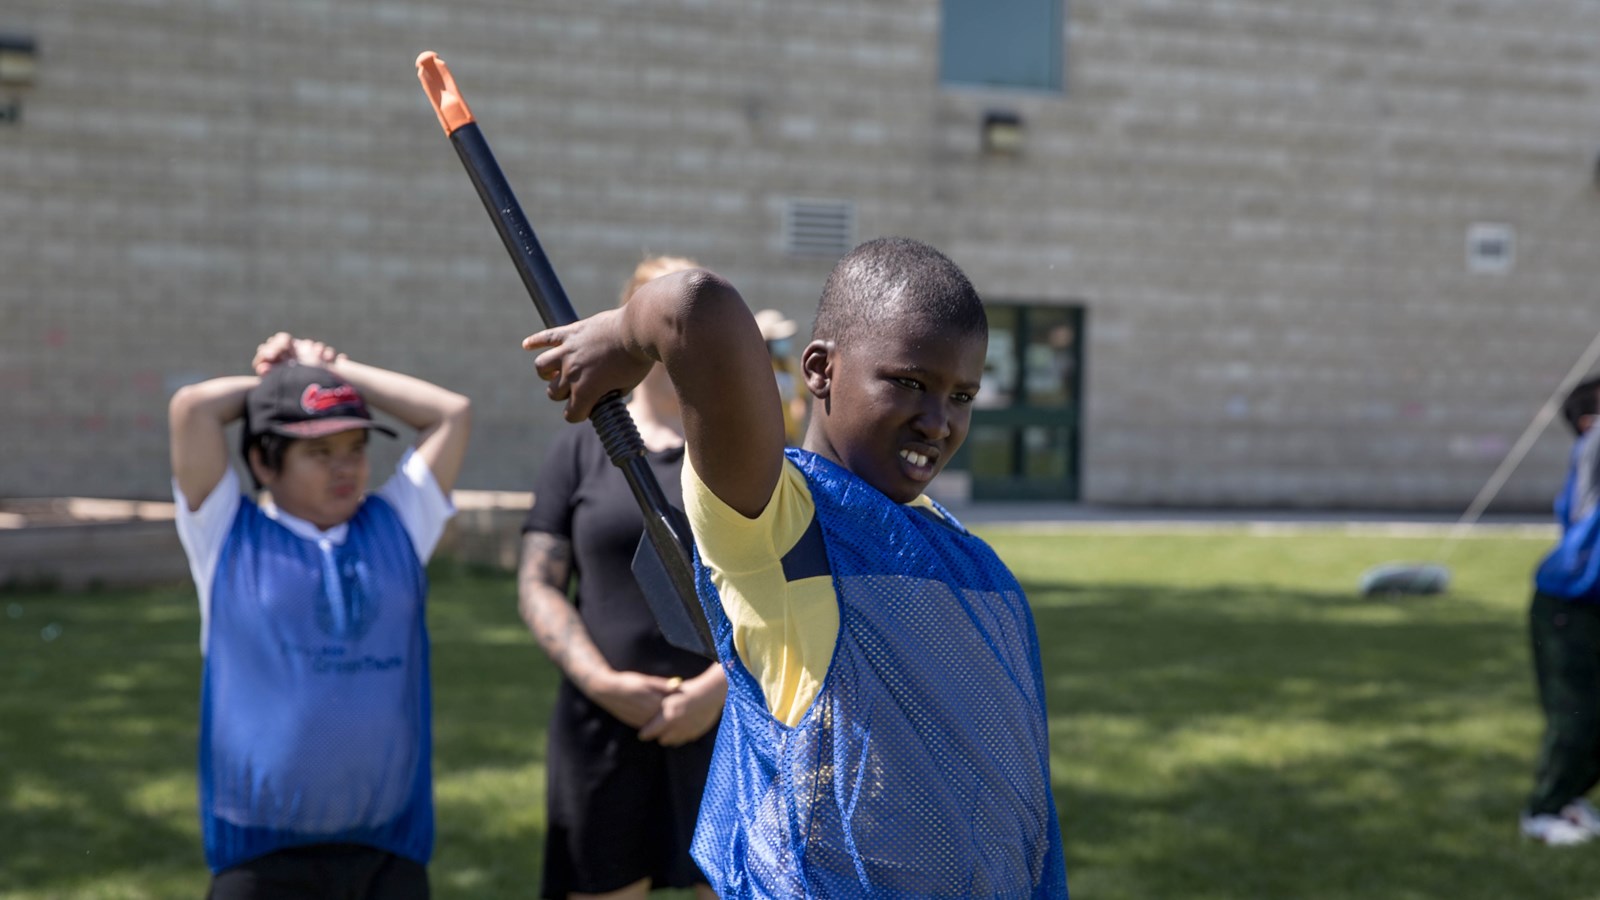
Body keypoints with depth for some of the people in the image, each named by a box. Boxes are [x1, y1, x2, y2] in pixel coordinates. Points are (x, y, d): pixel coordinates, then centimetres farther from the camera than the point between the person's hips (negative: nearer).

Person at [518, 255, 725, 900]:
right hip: (605, 725, 1)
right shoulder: (580, 449, 7)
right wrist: (601, 681, -12)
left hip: (726, 721, -1)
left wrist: (720, 684, -13)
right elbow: (538, 585, 3)